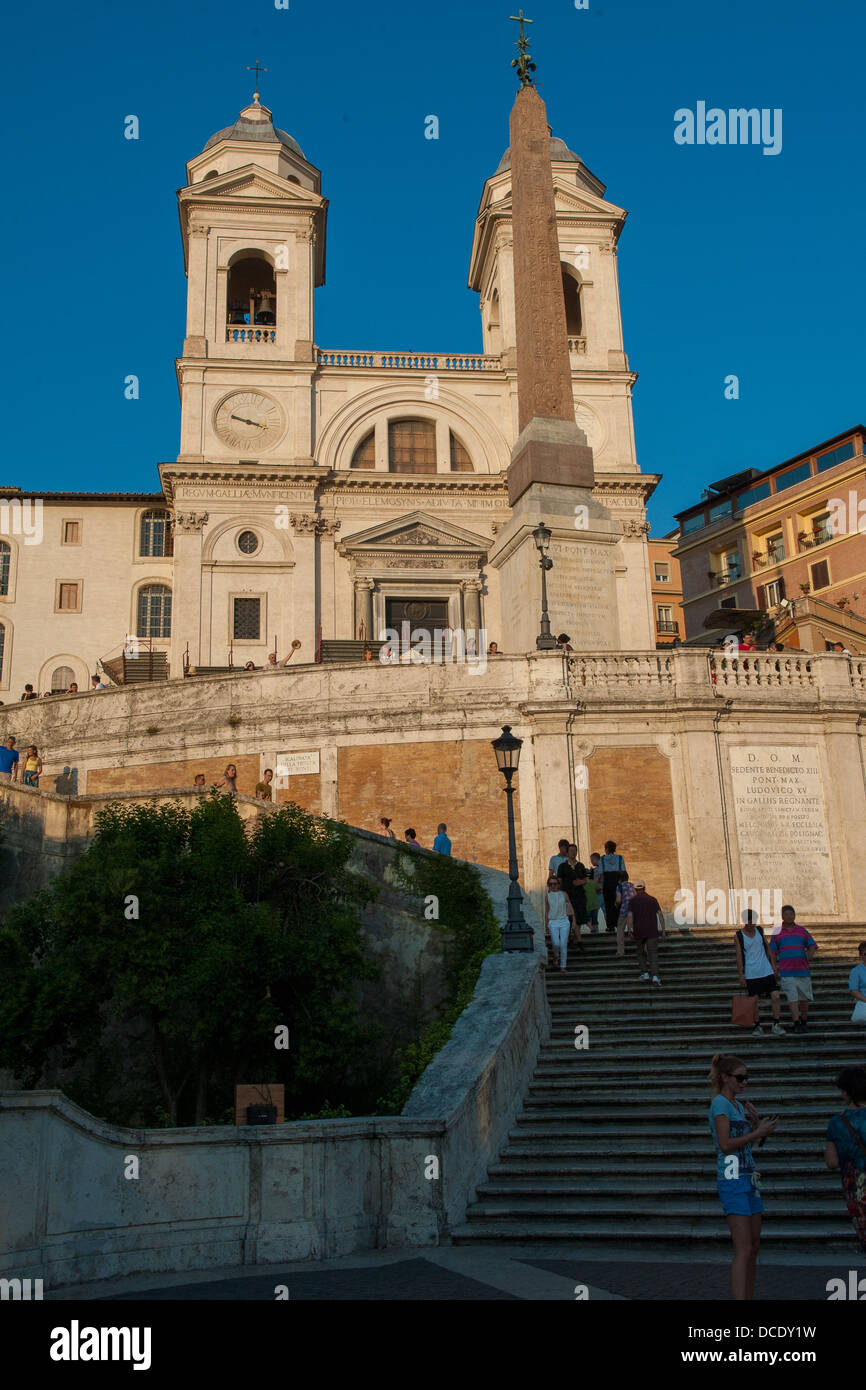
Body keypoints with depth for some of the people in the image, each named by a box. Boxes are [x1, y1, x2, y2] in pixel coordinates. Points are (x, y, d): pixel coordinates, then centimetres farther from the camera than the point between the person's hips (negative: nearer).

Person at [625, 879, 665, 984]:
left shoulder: (633, 900, 0)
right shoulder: (653, 899, 5)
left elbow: (630, 916, -10)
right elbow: (660, 914, -1)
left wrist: (629, 930, -8)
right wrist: (663, 930, 2)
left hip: (638, 932, 0)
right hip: (652, 931, 0)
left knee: (641, 952, 20)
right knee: (653, 953, -1)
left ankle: (646, 973, 17)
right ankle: (655, 976, -15)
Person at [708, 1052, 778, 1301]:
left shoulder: (738, 1104, 16)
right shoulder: (720, 1103, -10)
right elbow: (725, 1145, -17)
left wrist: (756, 1123, 4)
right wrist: (759, 1131, -14)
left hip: (748, 1177, 9)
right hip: (732, 1179, -9)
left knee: (754, 1245, 11)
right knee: (743, 1249, -13)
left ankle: (749, 1296, 18)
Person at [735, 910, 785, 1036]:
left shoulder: (760, 930, 7)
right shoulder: (738, 936, -3)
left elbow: (767, 948, 15)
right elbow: (739, 957, -3)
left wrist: (773, 965, 10)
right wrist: (741, 975, -7)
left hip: (767, 971, 3)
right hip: (751, 974, -2)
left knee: (776, 996, -7)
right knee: (754, 1000, 2)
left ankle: (776, 1024, 0)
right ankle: (757, 1025, 15)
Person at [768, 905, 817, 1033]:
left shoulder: (802, 930, 11)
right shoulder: (776, 933, 6)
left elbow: (812, 945, 11)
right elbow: (773, 953, 9)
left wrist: (809, 956, -6)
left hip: (803, 970, 2)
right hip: (787, 972, -2)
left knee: (804, 998, 7)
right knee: (792, 998, -8)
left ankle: (804, 1022, 22)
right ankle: (796, 1024, -6)